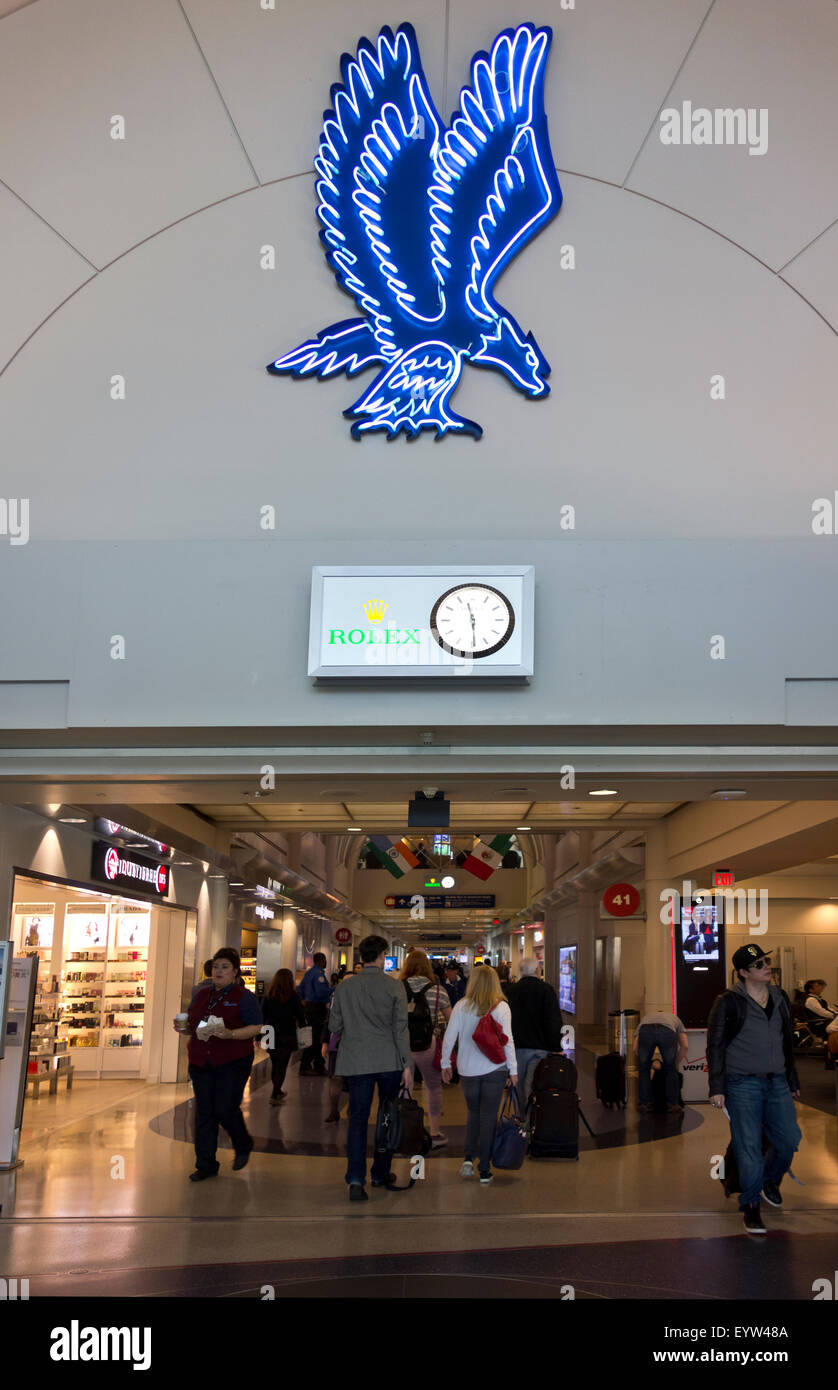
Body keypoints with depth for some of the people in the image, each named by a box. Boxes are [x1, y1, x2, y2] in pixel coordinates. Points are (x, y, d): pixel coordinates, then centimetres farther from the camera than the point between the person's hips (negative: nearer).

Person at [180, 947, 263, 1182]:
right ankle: (205, 1165, 14)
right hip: (200, 1062, 5)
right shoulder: (201, 995, 13)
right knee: (204, 1112, 5)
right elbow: (193, 1025, 21)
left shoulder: (244, 997, -5)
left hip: (232, 1063, -5)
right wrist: (182, 1027, -2)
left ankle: (243, 1146, 25)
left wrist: (231, 1034, -24)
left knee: (225, 1109, -5)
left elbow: (256, 1027, -10)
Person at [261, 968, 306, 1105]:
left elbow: (262, 1017, 0)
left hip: (271, 1036, 3)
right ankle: (274, 1096, -5)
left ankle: (277, 1091, 33)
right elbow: (301, 1016, -5)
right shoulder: (293, 996, -9)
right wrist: (301, 1026, 15)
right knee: (282, 1066, 1)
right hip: (287, 1036, -3)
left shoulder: (268, 996, -2)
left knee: (275, 1064, 19)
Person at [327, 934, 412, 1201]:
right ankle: (380, 1174, 25)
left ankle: (356, 1180, -8)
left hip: (357, 1061, 1)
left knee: (358, 1119, 4)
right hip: (390, 1060, -1)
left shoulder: (344, 987, -1)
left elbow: (335, 1026, 4)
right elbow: (401, 1027, -7)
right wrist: (406, 1064, -3)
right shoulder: (394, 986, -7)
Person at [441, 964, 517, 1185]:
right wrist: (513, 1070, -1)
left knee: (474, 1113, 19)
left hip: (468, 1069, 1)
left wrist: (445, 1063, 11)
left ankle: (469, 1158, 6)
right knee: (489, 1116, 7)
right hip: (495, 1069, -1)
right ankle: (484, 1169, 9)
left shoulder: (461, 1006, -4)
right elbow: (507, 1040, -9)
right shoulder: (501, 1007, -7)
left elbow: (449, 1037, -2)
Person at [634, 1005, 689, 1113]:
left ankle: (644, 1103, 22)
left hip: (645, 1031, 0)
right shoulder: (674, 1018, 45)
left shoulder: (644, 1018, 44)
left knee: (643, 1069, 22)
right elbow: (685, 1046, 29)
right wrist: (676, 1064, 42)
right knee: (671, 1070, 23)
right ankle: (673, 1104, 24)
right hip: (668, 1031, 0)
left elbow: (635, 1049, 30)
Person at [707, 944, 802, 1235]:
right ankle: (750, 1206, 13)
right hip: (743, 1084, -5)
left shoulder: (780, 999, 12)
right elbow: (715, 1045, -6)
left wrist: (792, 1081, 22)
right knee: (749, 1147, -4)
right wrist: (717, 1088, -11)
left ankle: (770, 1179, 34)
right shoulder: (729, 1002, -6)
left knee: (789, 1140, 4)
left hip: (777, 1083, 5)